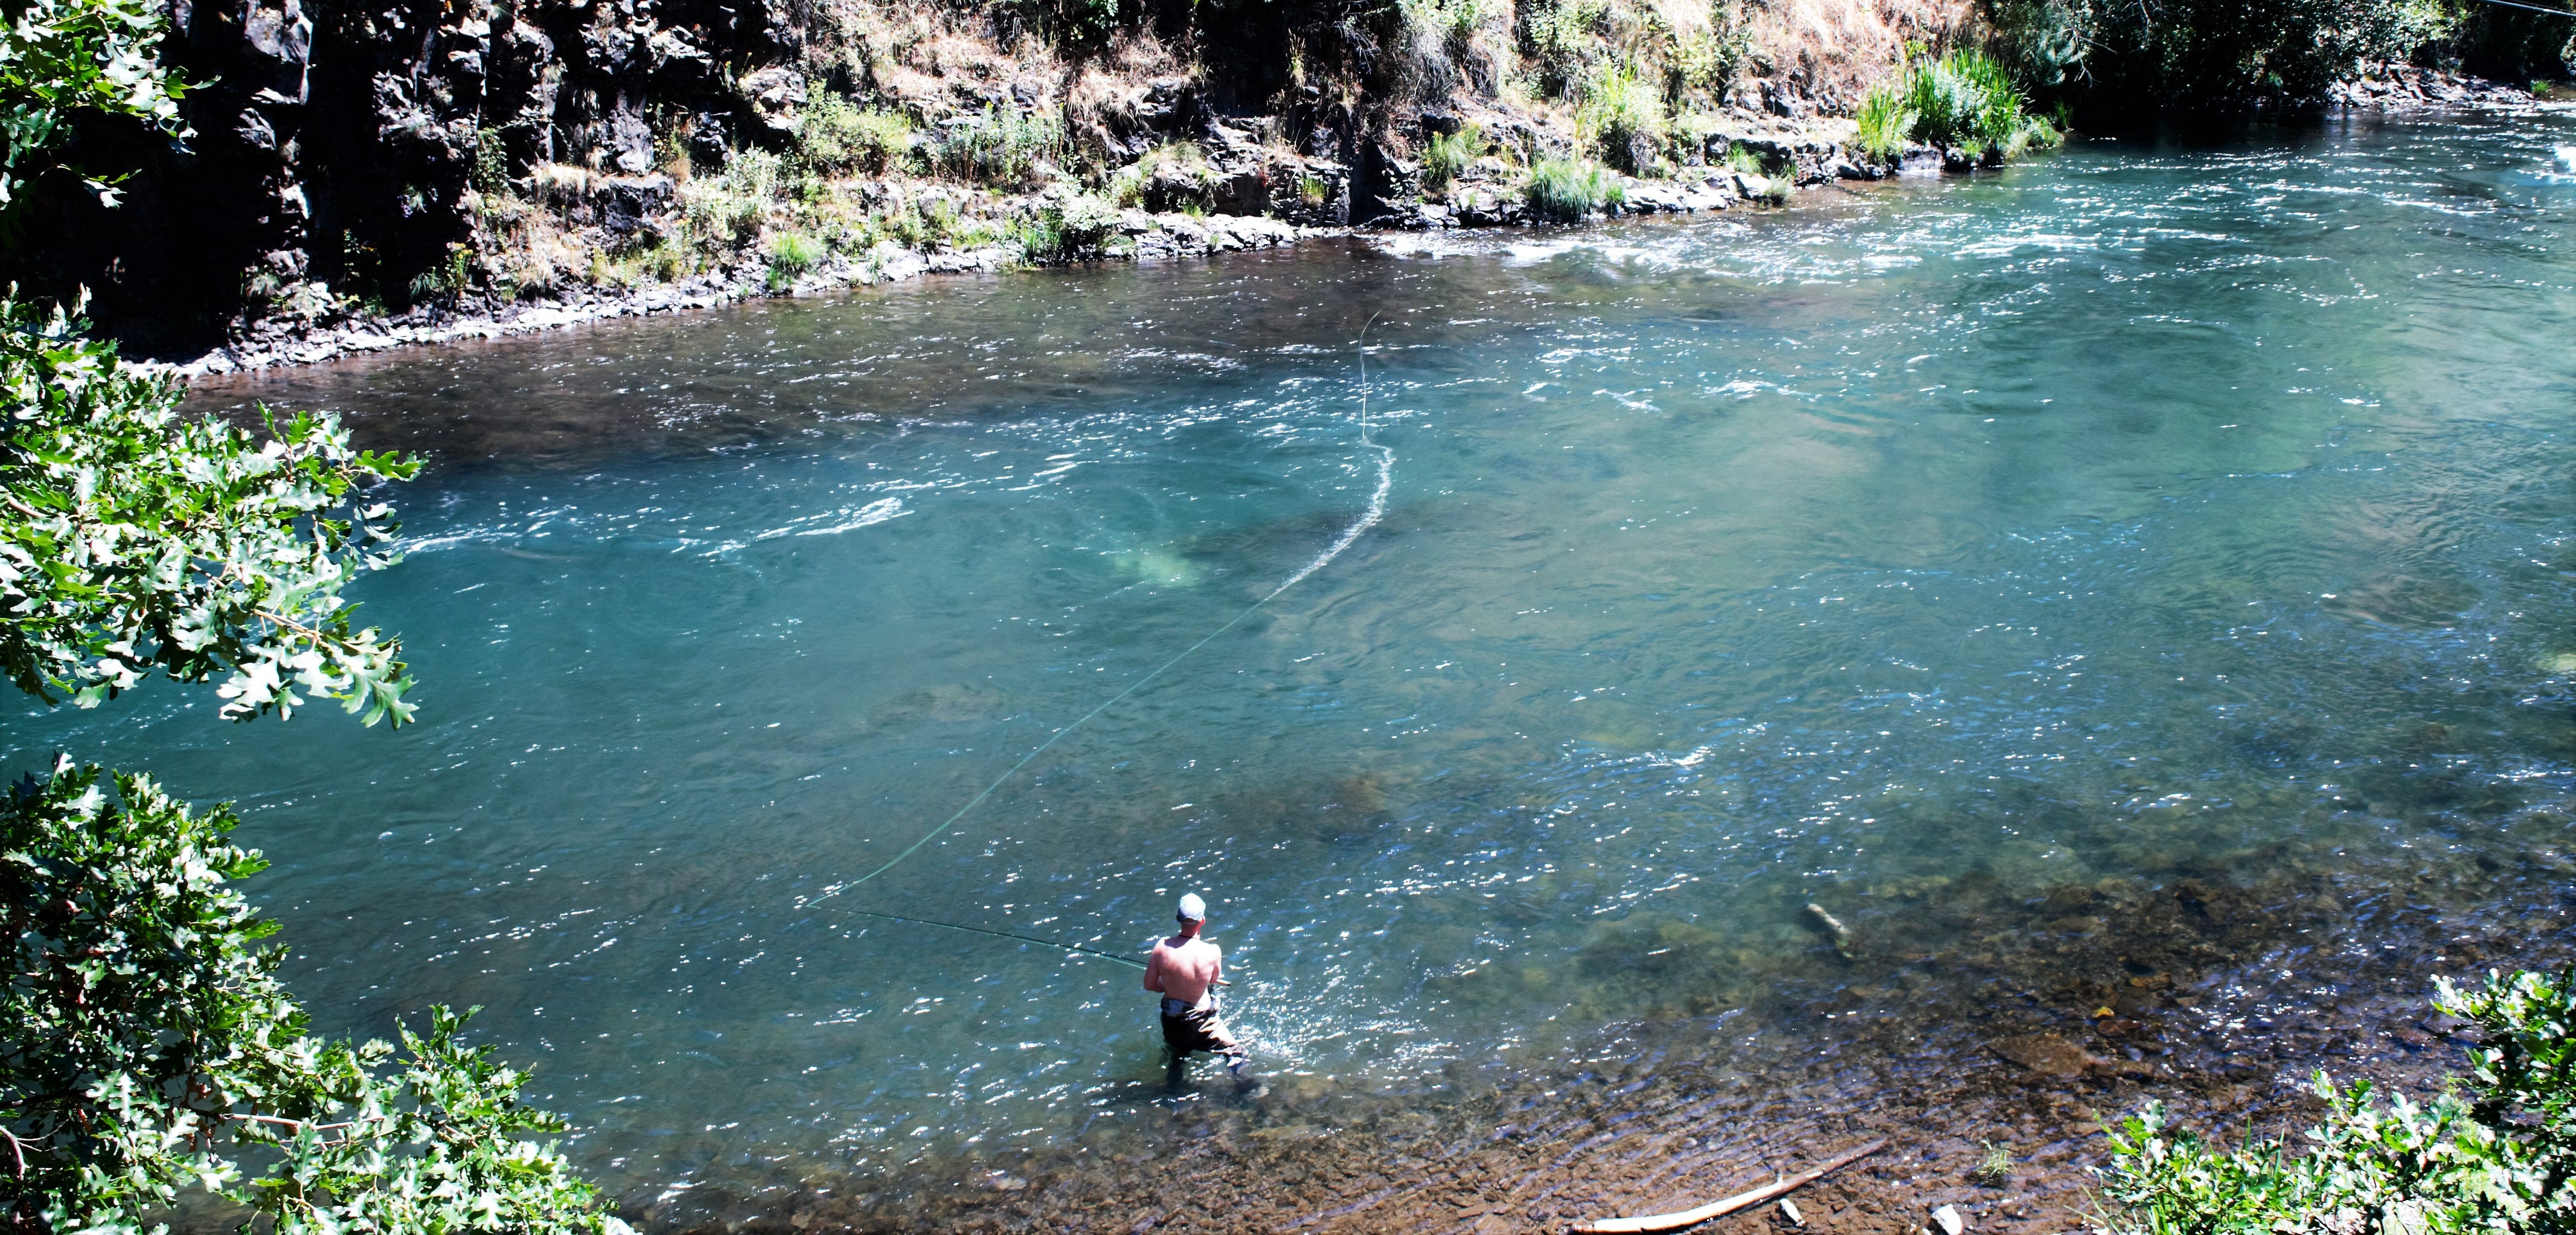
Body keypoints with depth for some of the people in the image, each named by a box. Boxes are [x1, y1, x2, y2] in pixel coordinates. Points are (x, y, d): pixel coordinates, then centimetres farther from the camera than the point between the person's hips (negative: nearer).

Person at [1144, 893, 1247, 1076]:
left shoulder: (1162, 947, -17)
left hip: (1171, 1019, 3)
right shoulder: (1213, 952, -24)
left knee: (1176, 1060, 31)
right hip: (1201, 1020, -3)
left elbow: (1149, 985, -6)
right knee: (1235, 1054, 16)